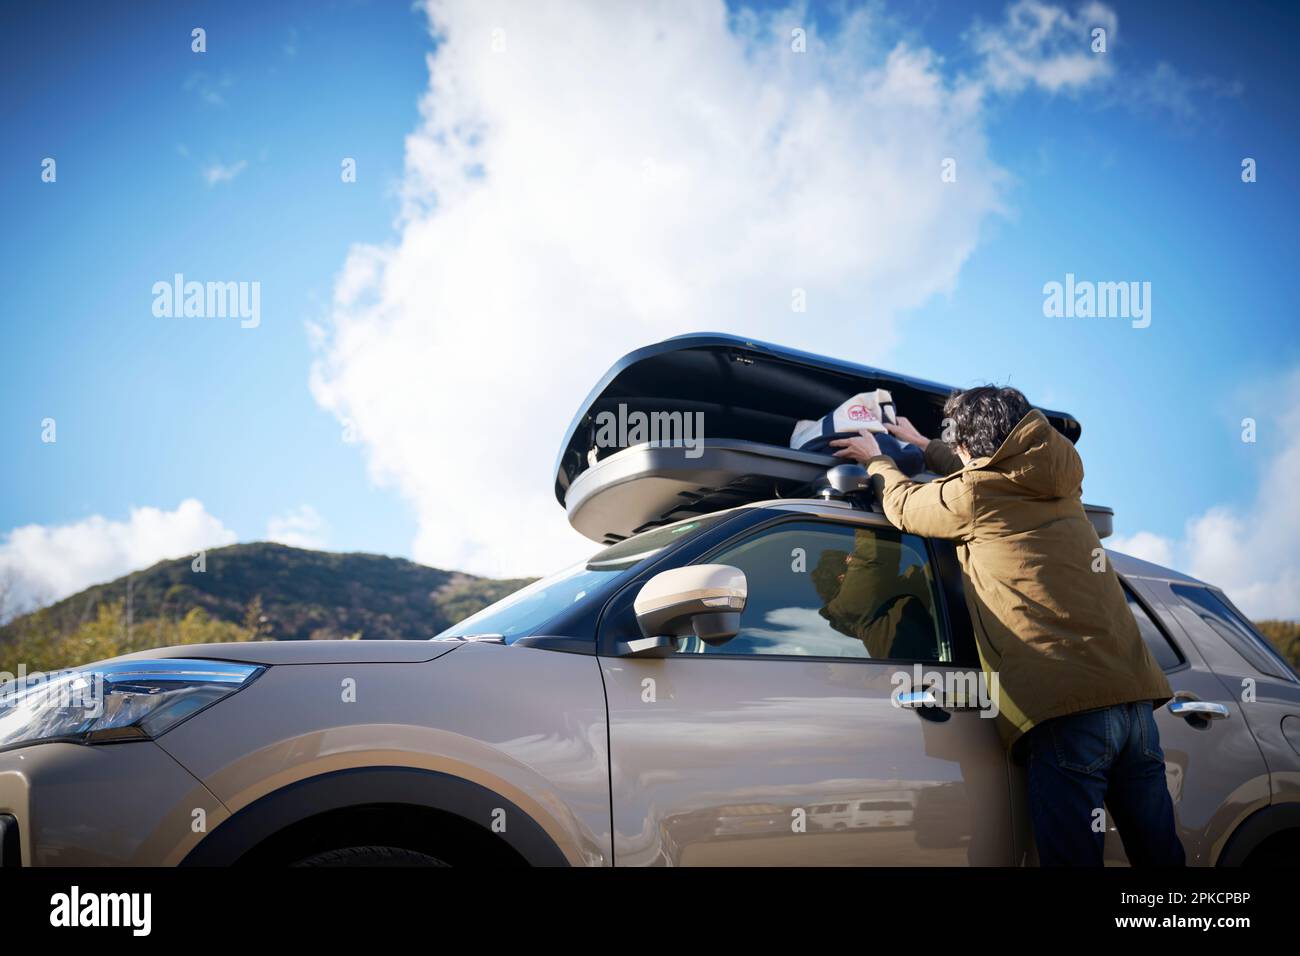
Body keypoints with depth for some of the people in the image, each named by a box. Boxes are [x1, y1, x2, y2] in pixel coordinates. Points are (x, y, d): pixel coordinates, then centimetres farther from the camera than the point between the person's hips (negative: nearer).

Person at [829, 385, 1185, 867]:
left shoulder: (975, 496, 0)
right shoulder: (1057, 484, 20)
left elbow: (902, 503, 20)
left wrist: (876, 459, 40)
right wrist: (923, 446, 55)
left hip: (1066, 709, -7)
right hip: (1134, 697, 7)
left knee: (1074, 856, -4)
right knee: (1159, 854, 11)